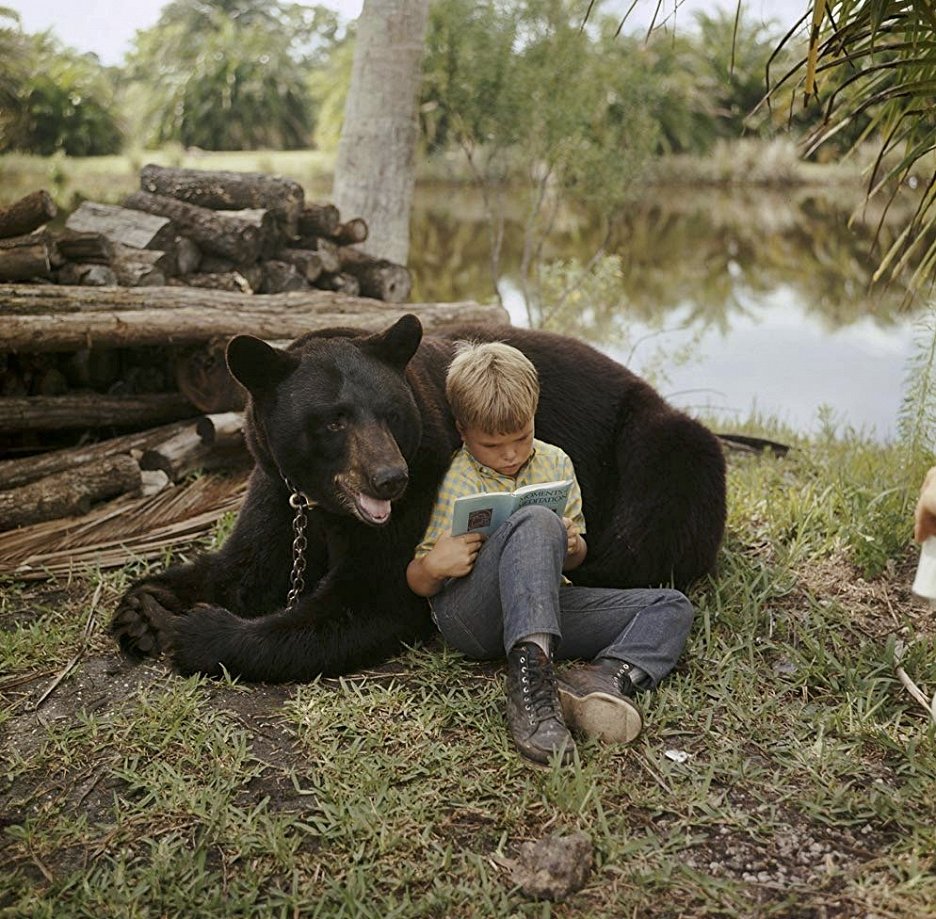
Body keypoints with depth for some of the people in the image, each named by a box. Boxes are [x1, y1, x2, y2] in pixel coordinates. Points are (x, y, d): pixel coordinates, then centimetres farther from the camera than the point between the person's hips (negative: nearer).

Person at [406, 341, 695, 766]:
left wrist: (572, 549, -6)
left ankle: (605, 676, -38)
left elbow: (575, 555, 19)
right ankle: (529, 679, -48)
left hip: (549, 604, 6)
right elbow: (417, 583, 3)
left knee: (671, 607, -6)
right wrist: (433, 567, -22)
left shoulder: (555, 463, 13)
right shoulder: (453, 480, 0)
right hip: (467, 614, -5)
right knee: (536, 523, -33)